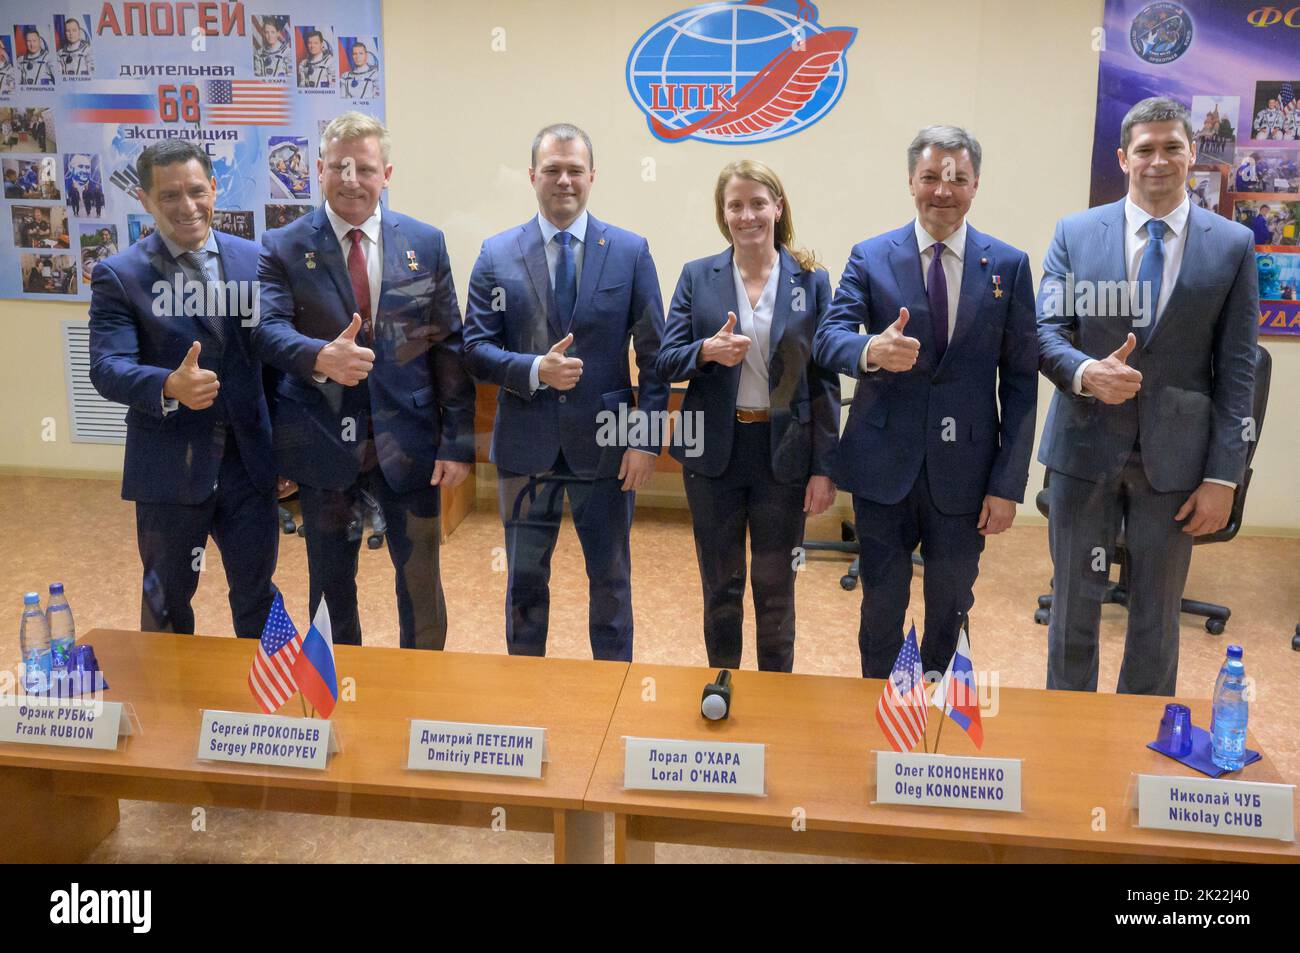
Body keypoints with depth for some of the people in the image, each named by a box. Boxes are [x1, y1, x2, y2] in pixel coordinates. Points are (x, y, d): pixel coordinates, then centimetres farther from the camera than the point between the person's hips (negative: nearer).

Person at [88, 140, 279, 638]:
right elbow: (107, 368, -15)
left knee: (257, 595, 15)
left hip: (250, 460, 2)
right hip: (170, 466, -2)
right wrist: (170, 386, -37)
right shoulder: (119, 275, -6)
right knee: (167, 601, 17)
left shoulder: (252, 259, 2)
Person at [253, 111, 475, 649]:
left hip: (408, 443, 0)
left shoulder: (426, 243, 2)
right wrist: (320, 356, -38)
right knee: (331, 583, 15)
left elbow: (449, 345, 1)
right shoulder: (283, 248, -1)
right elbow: (268, 328, -16)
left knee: (421, 580, 9)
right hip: (323, 444, 0)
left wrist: (458, 440, -4)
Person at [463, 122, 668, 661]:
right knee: (525, 581, 13)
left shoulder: (631, 252, 0)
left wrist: (646, 439, -7)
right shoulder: (497, 254, 1)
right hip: (526, 446, 1)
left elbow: (654, 355, -1)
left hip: (606, 445, 0)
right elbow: (476, 349, -1)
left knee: (611, 580, 12)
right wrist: (535, 370, -18)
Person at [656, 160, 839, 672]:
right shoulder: (697, 276, 2)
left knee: (776, 589, 10)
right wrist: (706, 351, -23)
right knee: (720, 586, 12)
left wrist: (825, 467, -5)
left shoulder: (811, 281, 0)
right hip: (714, 452, 1)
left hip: (784, 452, -1)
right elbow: (666, 361, -1)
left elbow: (825, 380, -1)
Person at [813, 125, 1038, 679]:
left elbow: (1020, 381, 0)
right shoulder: (870, 257, 0)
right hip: (884, 465, 0)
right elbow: (827, 338, -12)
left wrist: (1009, 484, -5)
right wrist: (870, 351, -36)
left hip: (965, 469, 1)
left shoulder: (1009, 266, 1)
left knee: (950, 606, 15)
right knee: (882, 603, 12)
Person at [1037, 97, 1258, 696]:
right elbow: (1047, 330, -1)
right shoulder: (1076, 233, 3)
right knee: (1074, 604, 10)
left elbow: (1236, 371, 0)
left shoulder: (1233, 245, 1)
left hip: (1175, 456, 0)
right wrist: (1084, 371, -24)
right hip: (1085, 445, 0)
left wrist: (1223, 475, -5)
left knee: (1157, 614, 12)